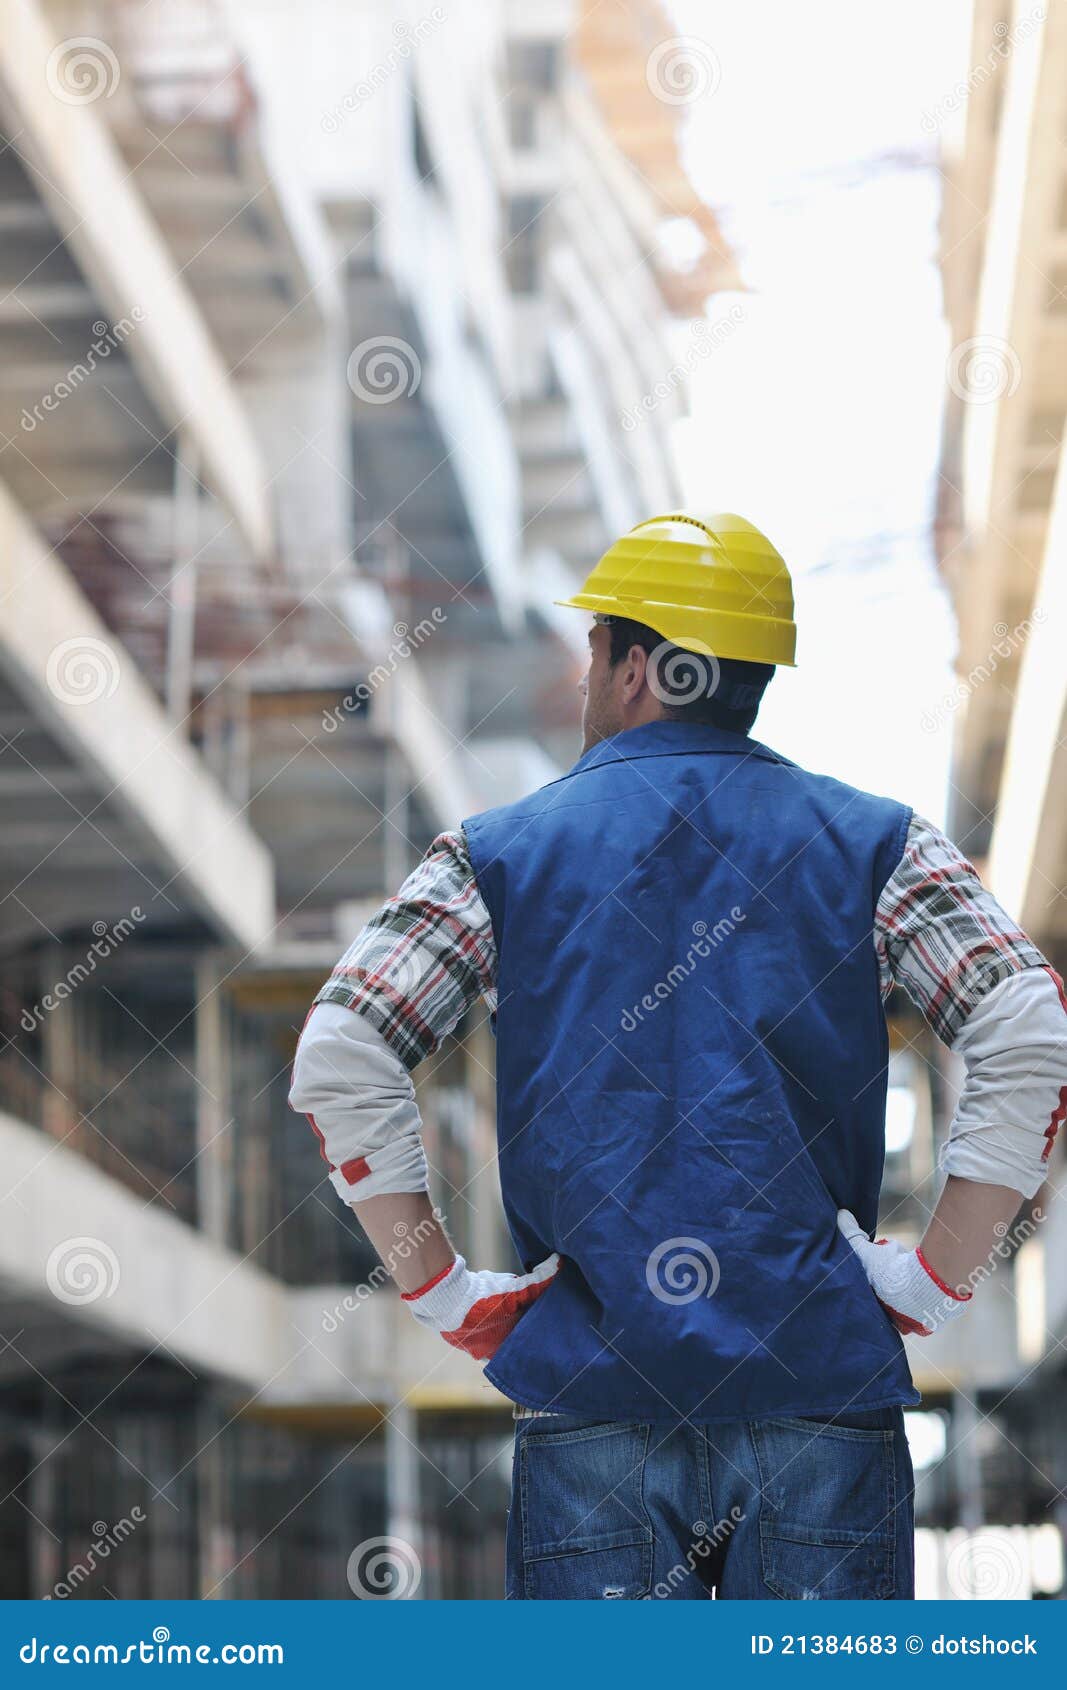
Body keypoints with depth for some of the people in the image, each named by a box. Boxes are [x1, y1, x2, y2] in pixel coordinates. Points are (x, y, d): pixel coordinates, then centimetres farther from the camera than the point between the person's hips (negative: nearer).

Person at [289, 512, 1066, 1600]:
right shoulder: (875, 845, 8)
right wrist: (938, 1281, -1)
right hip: (824, 1386, 0)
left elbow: (338, 1061, -3)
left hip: (589, 1397, 0)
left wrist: (441, 1289, 1)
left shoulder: (498, 856, 7)